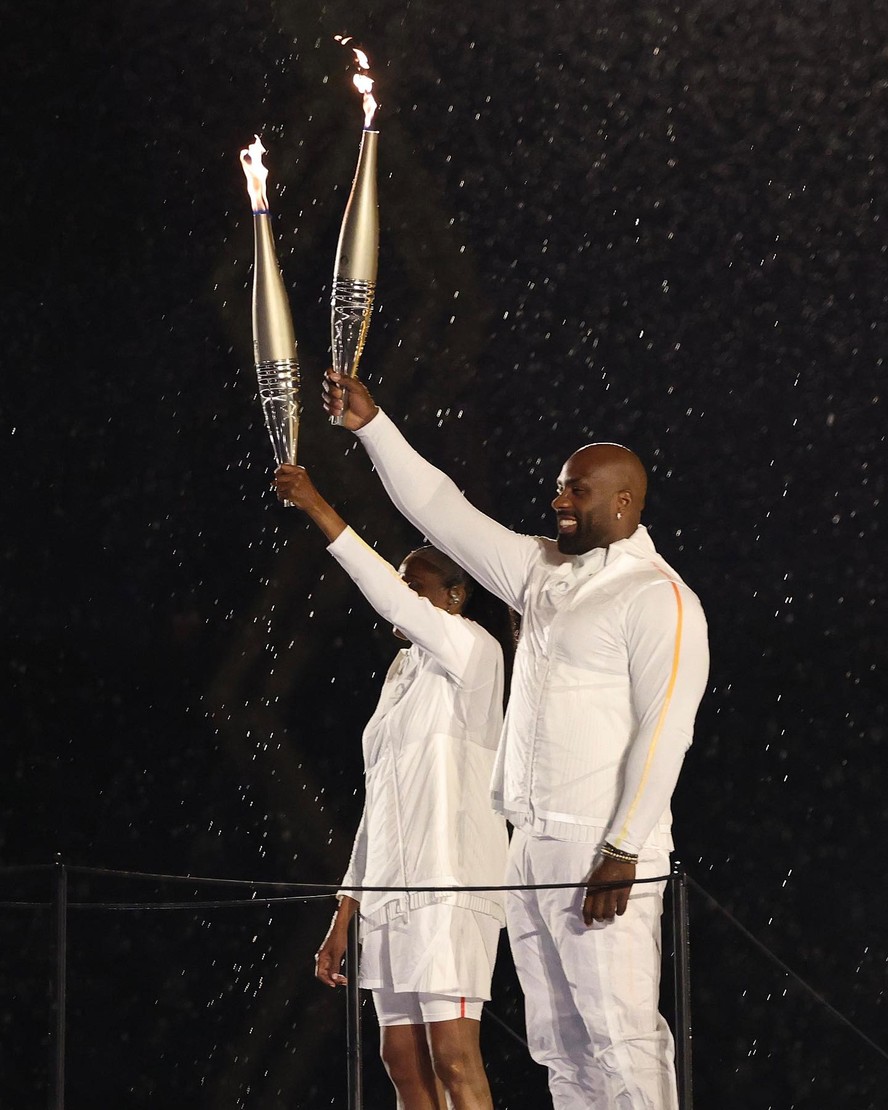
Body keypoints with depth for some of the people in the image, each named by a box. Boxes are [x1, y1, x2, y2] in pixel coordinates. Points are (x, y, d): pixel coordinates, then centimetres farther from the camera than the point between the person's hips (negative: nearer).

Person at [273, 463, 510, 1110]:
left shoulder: (472, 648, -2)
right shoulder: (402, 675, 20)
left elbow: (389, 597, -20)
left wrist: (318, 508, -22)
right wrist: (344, 916, 18)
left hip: (451, 884, -8)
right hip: (391, 888, 8)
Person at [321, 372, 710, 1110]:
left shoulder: (660, 599, -8)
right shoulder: (544, 572, 16)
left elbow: (663, 732, -16)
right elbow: (445, 513, 21)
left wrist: (623, 850, -21)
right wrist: (373, 426, 16)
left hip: (603, 855, -9)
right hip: (533, 847, 9)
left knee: (621, 1035, -13)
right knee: (560, 1043, 8)